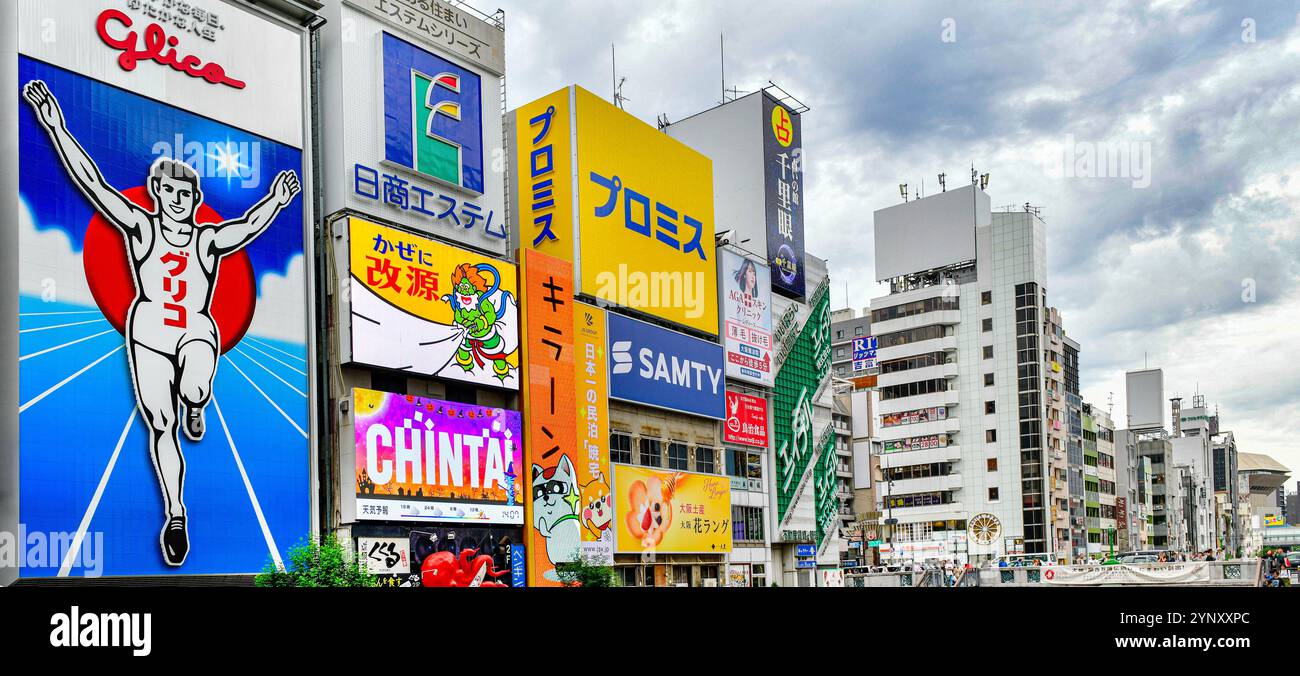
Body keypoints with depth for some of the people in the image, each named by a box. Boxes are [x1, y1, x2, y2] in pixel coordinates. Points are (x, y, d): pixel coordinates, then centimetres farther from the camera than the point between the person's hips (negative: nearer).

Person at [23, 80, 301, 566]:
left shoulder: (209, 239, 7)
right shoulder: (140, 227, 6)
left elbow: (248, 226, -12)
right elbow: (92, 182, 0)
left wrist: (275, 201, -30)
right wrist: (56, 127, -7)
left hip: (198, 330, -1)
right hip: (149, 332, 1)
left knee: (194, 390, -32)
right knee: (160, 426, -2)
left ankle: (195, 407, 8)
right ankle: (175, 517, 6)